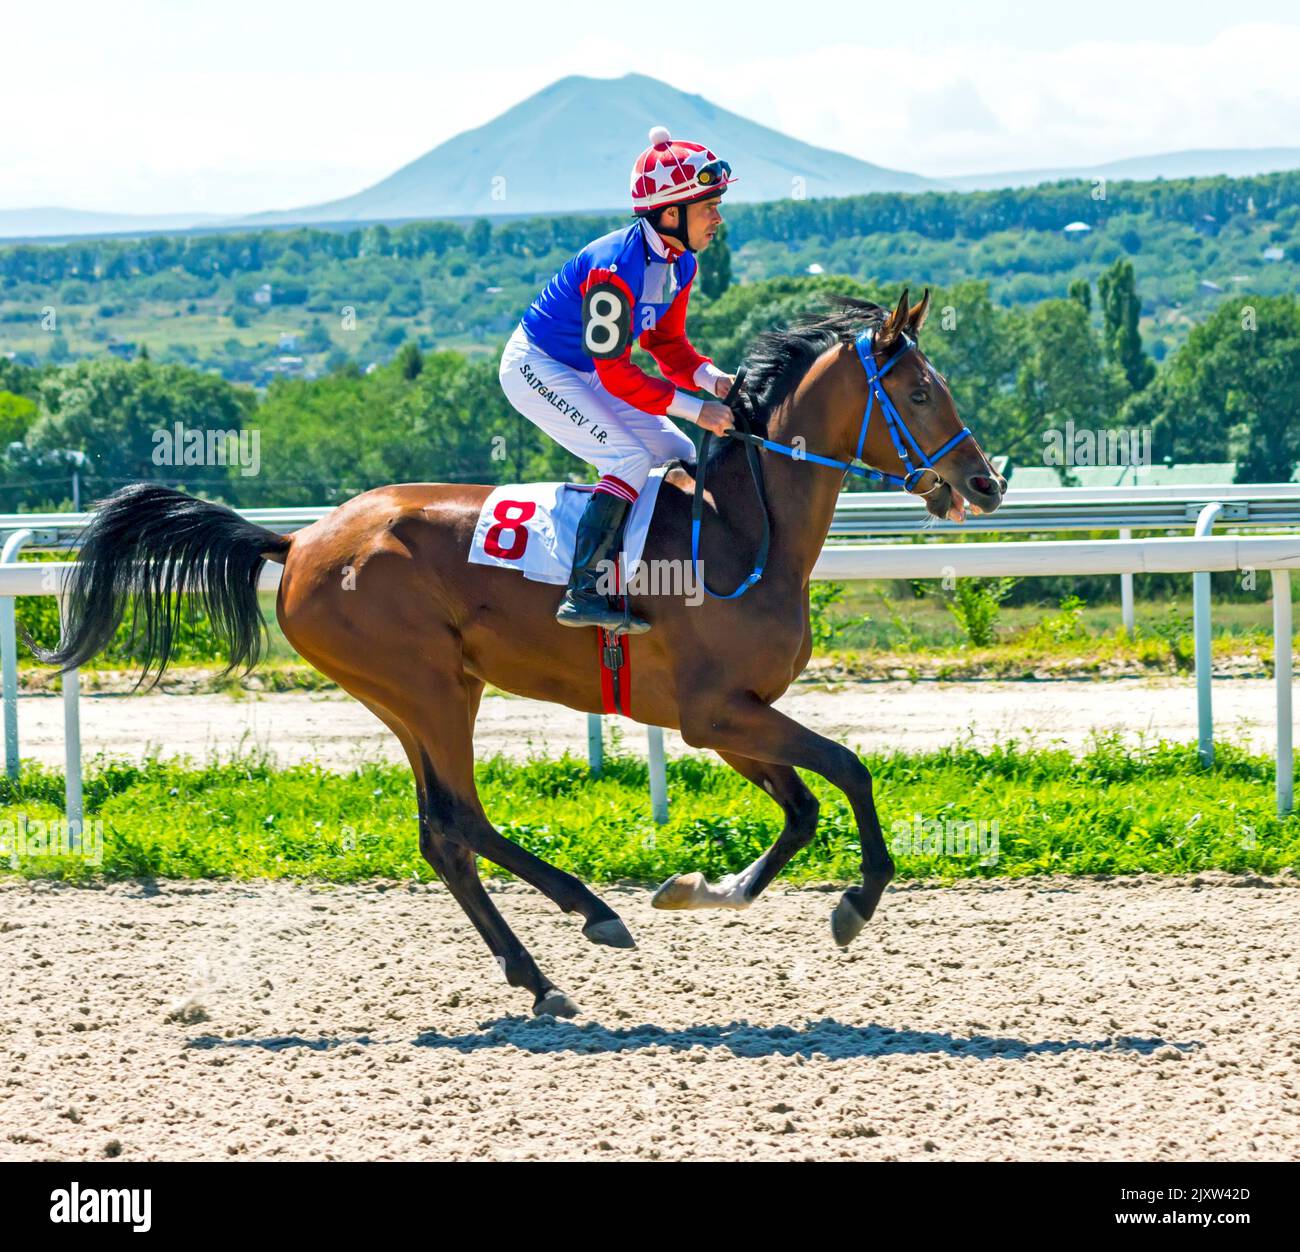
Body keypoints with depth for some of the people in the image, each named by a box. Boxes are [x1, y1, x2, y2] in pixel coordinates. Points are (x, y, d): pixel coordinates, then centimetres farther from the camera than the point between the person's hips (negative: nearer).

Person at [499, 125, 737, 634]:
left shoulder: (679, 264, -4)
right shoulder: (616, 268, -31)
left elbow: (666, 343, 6)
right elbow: (614, 371, -29)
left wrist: (708, 375, -15)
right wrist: (695, 409, -30)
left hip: (581, 373, 10)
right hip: (535, 367, -10)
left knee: (685, 459, 3)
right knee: (631, 459, -23)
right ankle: (582, 595, -26)